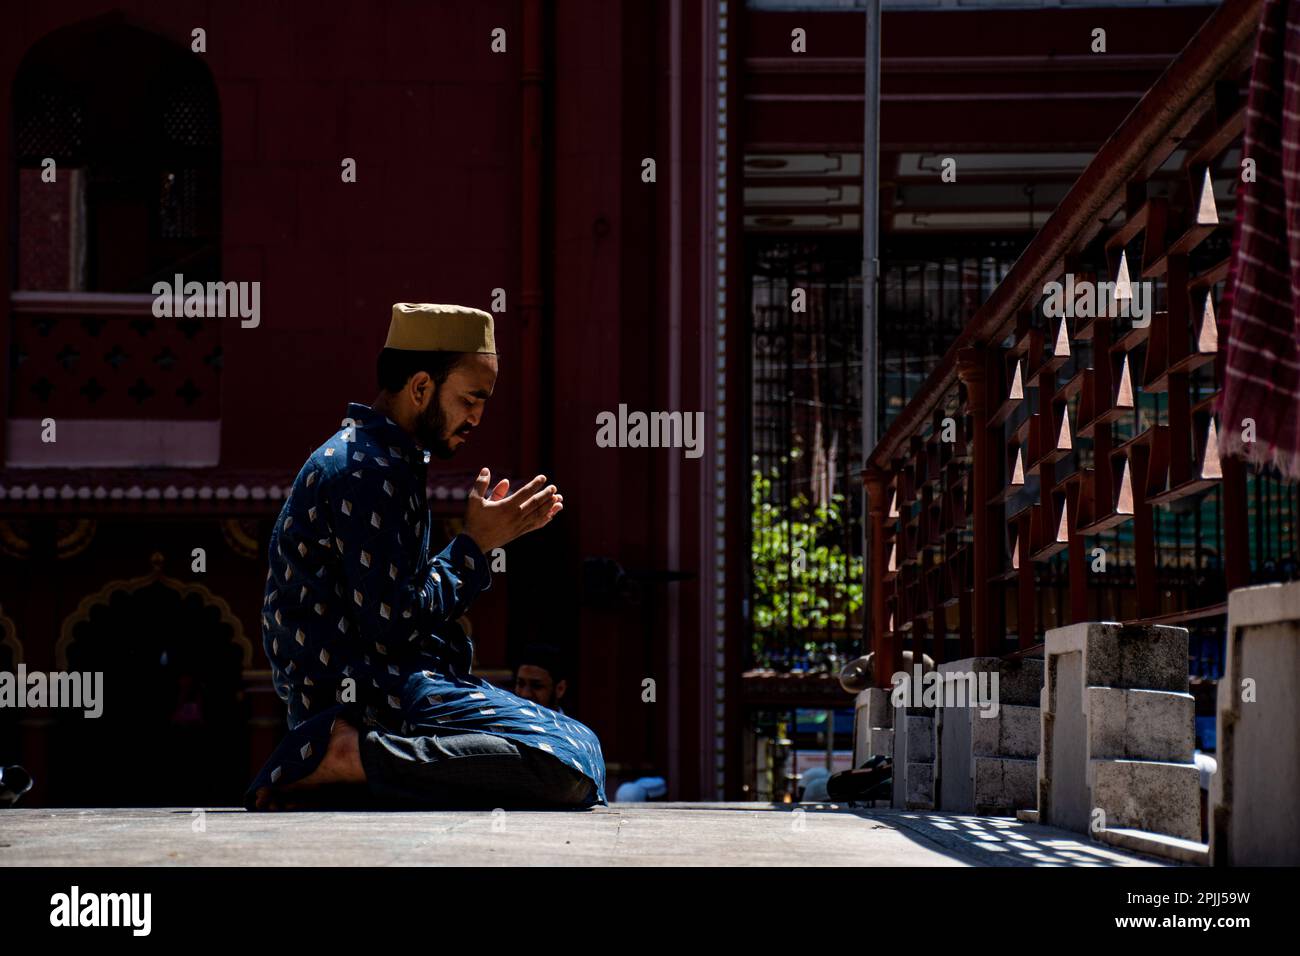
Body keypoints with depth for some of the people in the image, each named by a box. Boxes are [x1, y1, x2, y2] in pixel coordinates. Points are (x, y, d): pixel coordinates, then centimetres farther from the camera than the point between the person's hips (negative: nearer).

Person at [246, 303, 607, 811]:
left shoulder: (356, 456, 20)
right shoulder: (368, 470, -13)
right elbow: (393, 626, -18)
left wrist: (487, 532, 15)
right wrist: (476, 543, -7)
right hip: (370, 697, -11)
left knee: (579, 743, 17)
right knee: (572, 764, -24)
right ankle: (351, 756, -20)